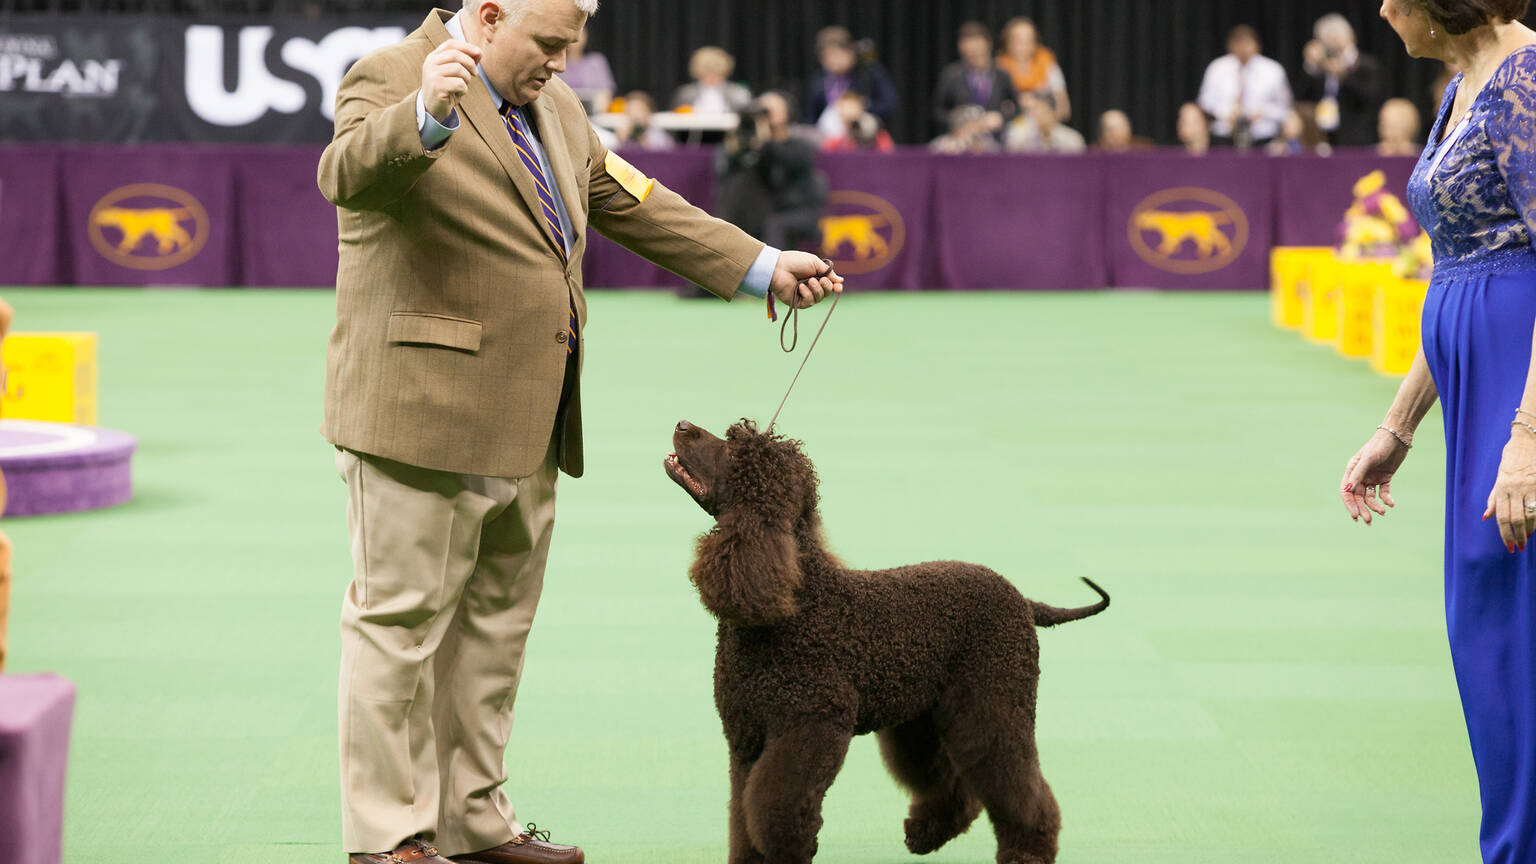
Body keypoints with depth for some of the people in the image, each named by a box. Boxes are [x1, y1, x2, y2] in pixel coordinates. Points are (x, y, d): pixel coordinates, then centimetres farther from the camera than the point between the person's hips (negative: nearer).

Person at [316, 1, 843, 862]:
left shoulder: (554, 108, 16)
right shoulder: (392, 80, -11)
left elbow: (633, 203, 22)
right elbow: (347, 174, -30)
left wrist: (763, 267, 18)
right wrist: (427, 115, -49)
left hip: (526, 430, 9)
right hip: (425, 413, -9)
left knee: (496, 622, 13)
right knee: (402, 622, -2)